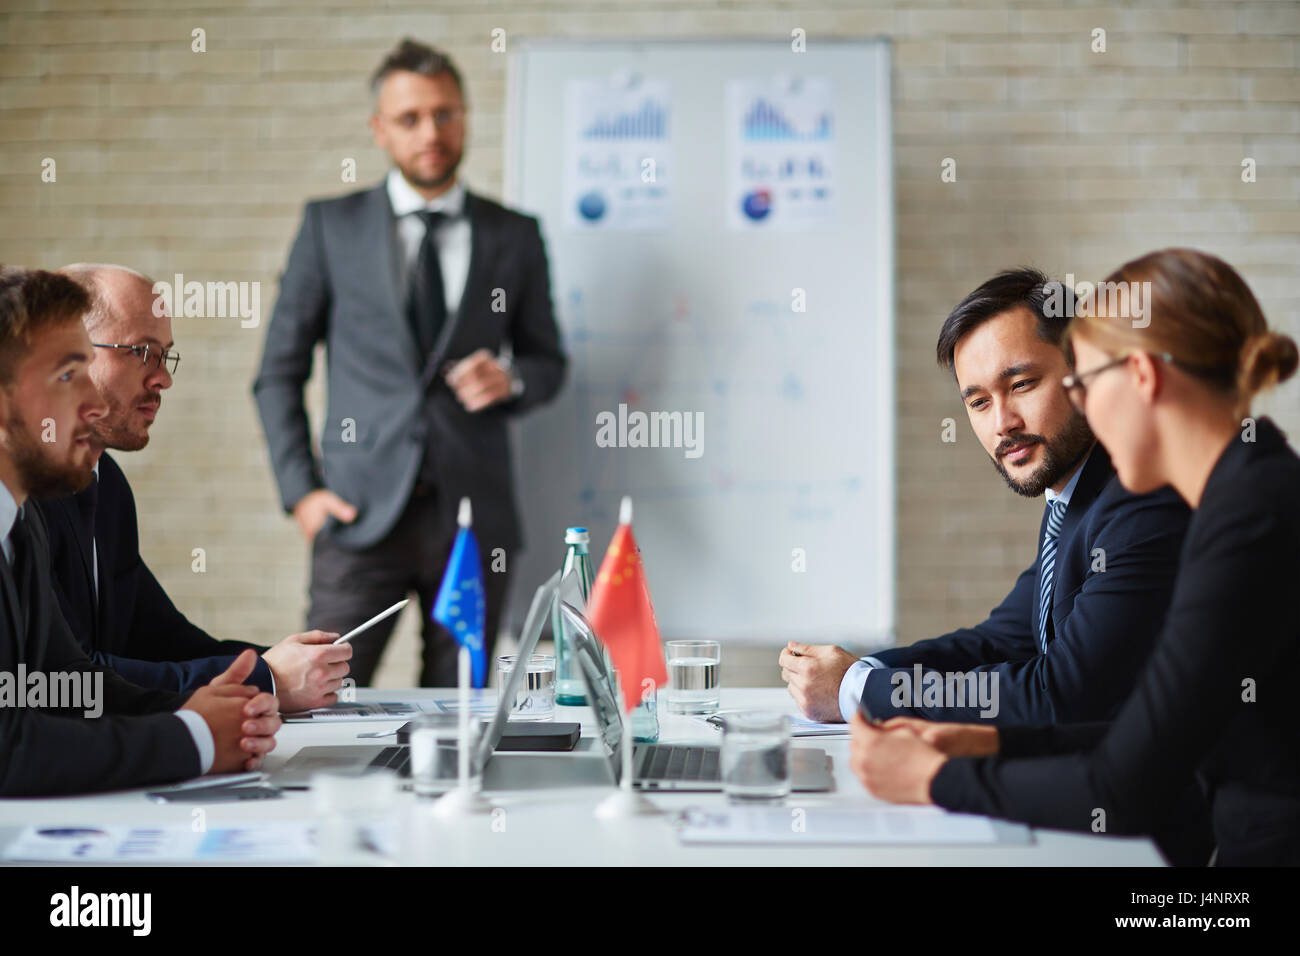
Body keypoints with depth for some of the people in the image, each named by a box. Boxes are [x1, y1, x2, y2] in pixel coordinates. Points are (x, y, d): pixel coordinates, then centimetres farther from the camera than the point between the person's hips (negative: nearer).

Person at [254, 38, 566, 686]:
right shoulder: (331, 226, 7)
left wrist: (510, 379, -5)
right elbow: (279, 371, 9)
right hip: (363, 512, -1)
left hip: (474, 514, 1)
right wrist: (300, 488, -1)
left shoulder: (514, 237, 10)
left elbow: (548, 360, 19)